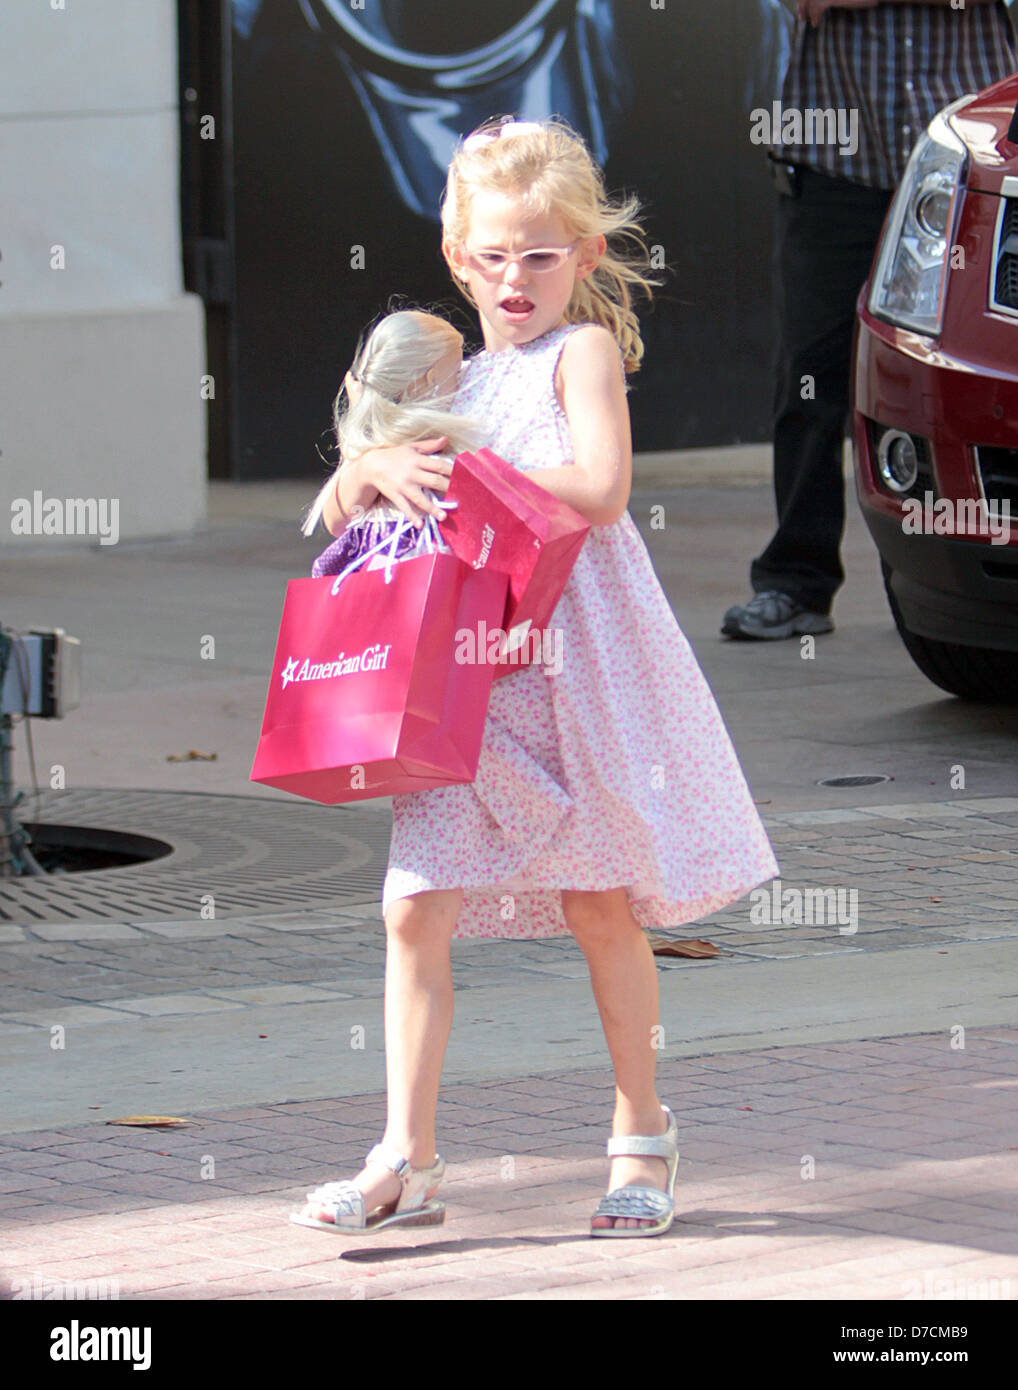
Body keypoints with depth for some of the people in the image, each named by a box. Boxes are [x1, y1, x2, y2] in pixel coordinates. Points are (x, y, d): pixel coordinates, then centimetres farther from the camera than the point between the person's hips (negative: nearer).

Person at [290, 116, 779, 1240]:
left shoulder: (582, 350, -1)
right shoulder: (450, 377, 17)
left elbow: (598, 490, -16)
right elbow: (338, 512, 19)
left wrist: (465, 471, -14)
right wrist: (376, 467, -3)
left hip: (574, 654, -5)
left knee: (598, 905, 4)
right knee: (416, 905, -4)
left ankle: (641, 1133, 21)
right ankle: (407, 1159, -1)